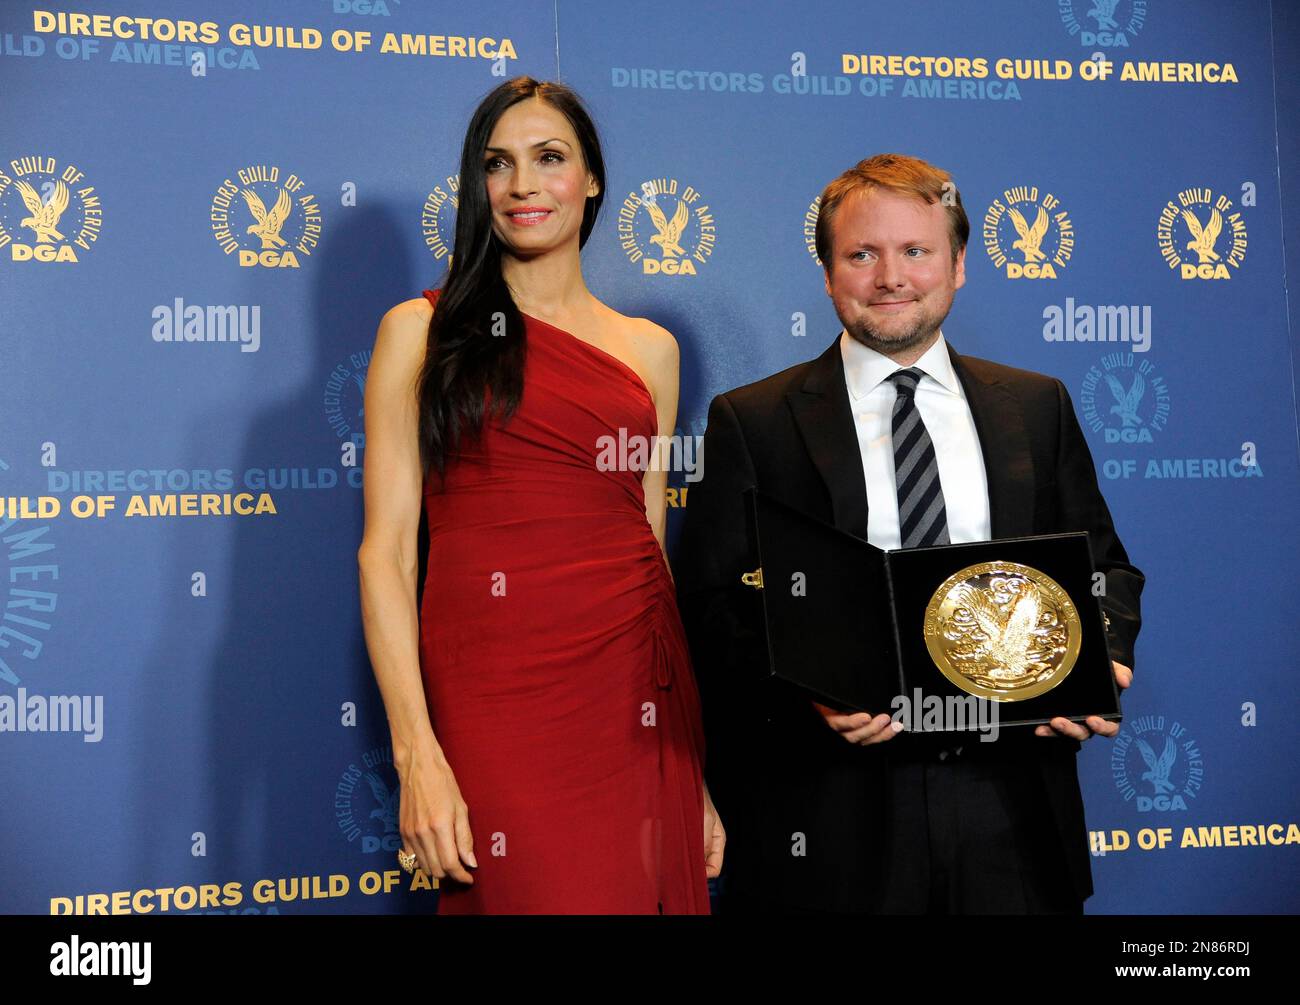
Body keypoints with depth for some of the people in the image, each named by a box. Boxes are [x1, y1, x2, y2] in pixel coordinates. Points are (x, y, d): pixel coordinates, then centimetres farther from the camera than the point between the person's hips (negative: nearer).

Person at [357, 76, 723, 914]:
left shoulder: (649, 348, 13)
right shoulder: (422, 331, 4)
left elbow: (651, 545, 14)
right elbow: (385, 550, -3)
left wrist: (697, 768, 10)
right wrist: (416, 753, -14)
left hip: (637, 690, 4)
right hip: (495, 685, -3)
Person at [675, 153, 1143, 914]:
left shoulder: (1039, 408, 11)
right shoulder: (752, 422, 2)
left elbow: (1103, 566, 14)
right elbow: (712, 601, -3)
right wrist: (803, 687, -21)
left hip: (1010, 802, 3)